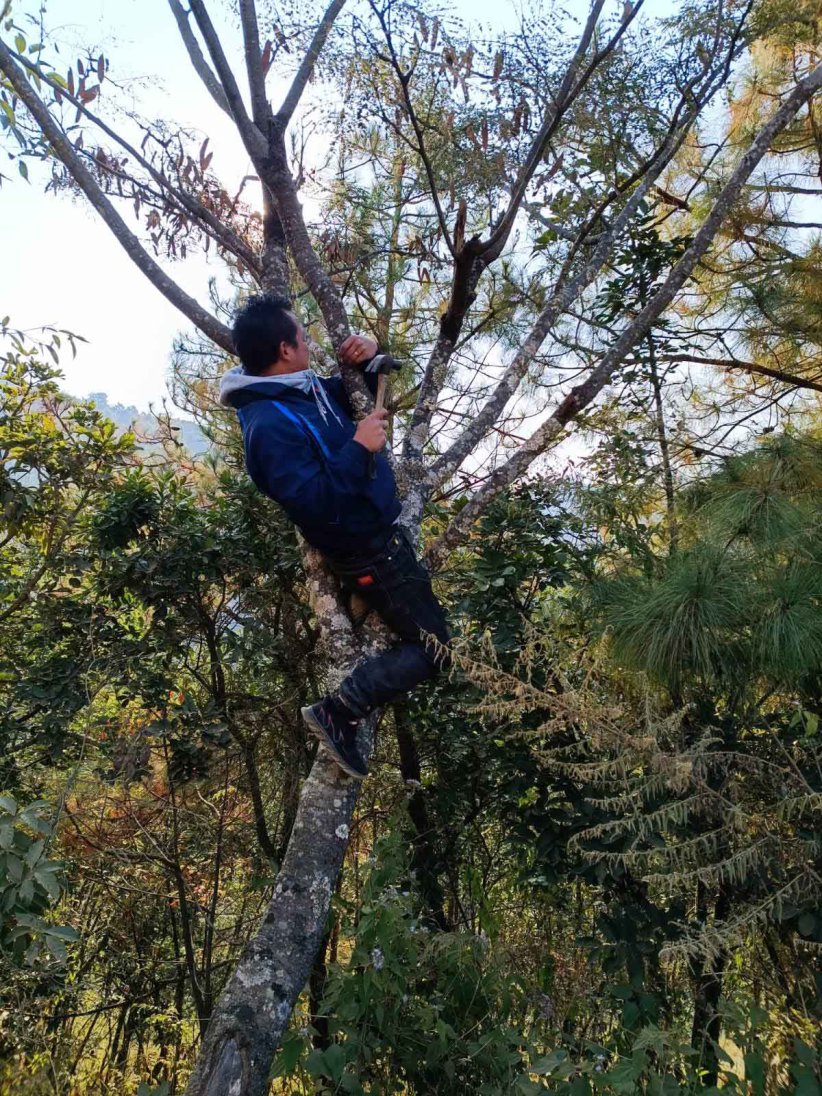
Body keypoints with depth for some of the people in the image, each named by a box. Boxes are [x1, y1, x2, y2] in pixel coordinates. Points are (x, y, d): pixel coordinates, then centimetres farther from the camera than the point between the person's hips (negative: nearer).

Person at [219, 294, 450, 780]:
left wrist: (369, 360, -2)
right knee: (433, 644, -4)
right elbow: (314, 503, -34)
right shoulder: (270, 425, -27)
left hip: (383, 531, 10)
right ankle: (338, 712, 0)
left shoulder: (305, 386, 2)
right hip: (367, 551, -10)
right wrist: (359, 449, -30)